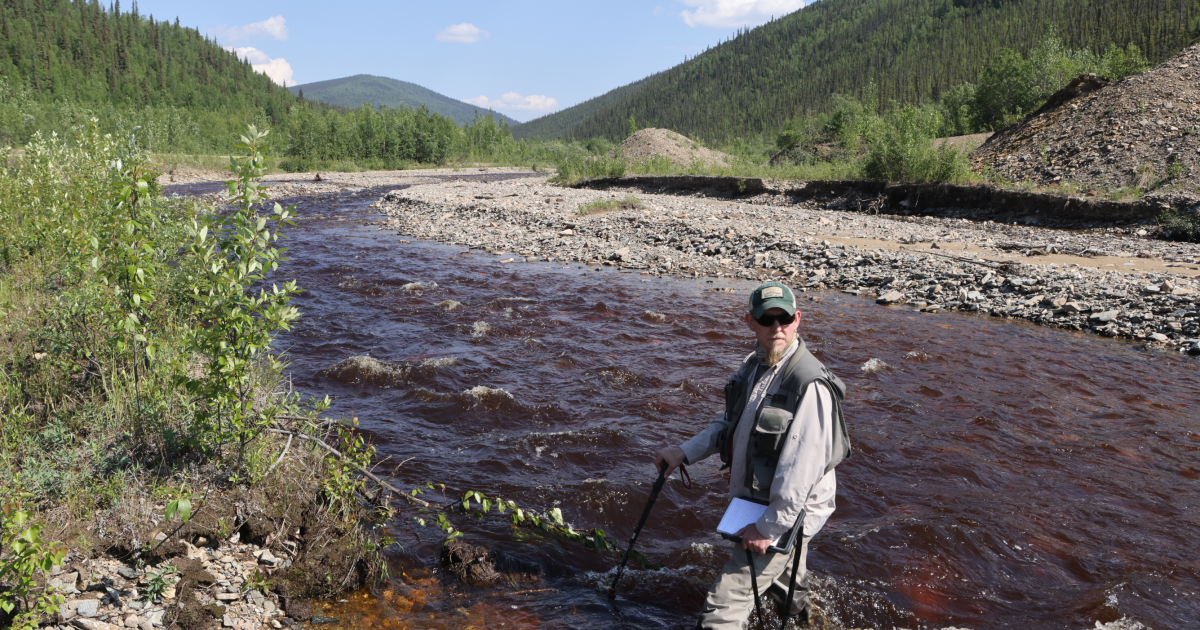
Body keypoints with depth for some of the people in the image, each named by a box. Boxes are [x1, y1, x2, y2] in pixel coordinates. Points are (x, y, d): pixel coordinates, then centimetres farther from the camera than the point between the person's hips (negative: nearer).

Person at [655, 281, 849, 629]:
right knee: (780, 580, 34)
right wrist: (685, 452, 4)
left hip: (789, 513, -9)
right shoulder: (753, 366, 3)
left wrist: (769, 527, -23)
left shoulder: (810, 385, -26)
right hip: (751, 500, 9)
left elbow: (802, 468, -27)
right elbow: (729, 424, 16)